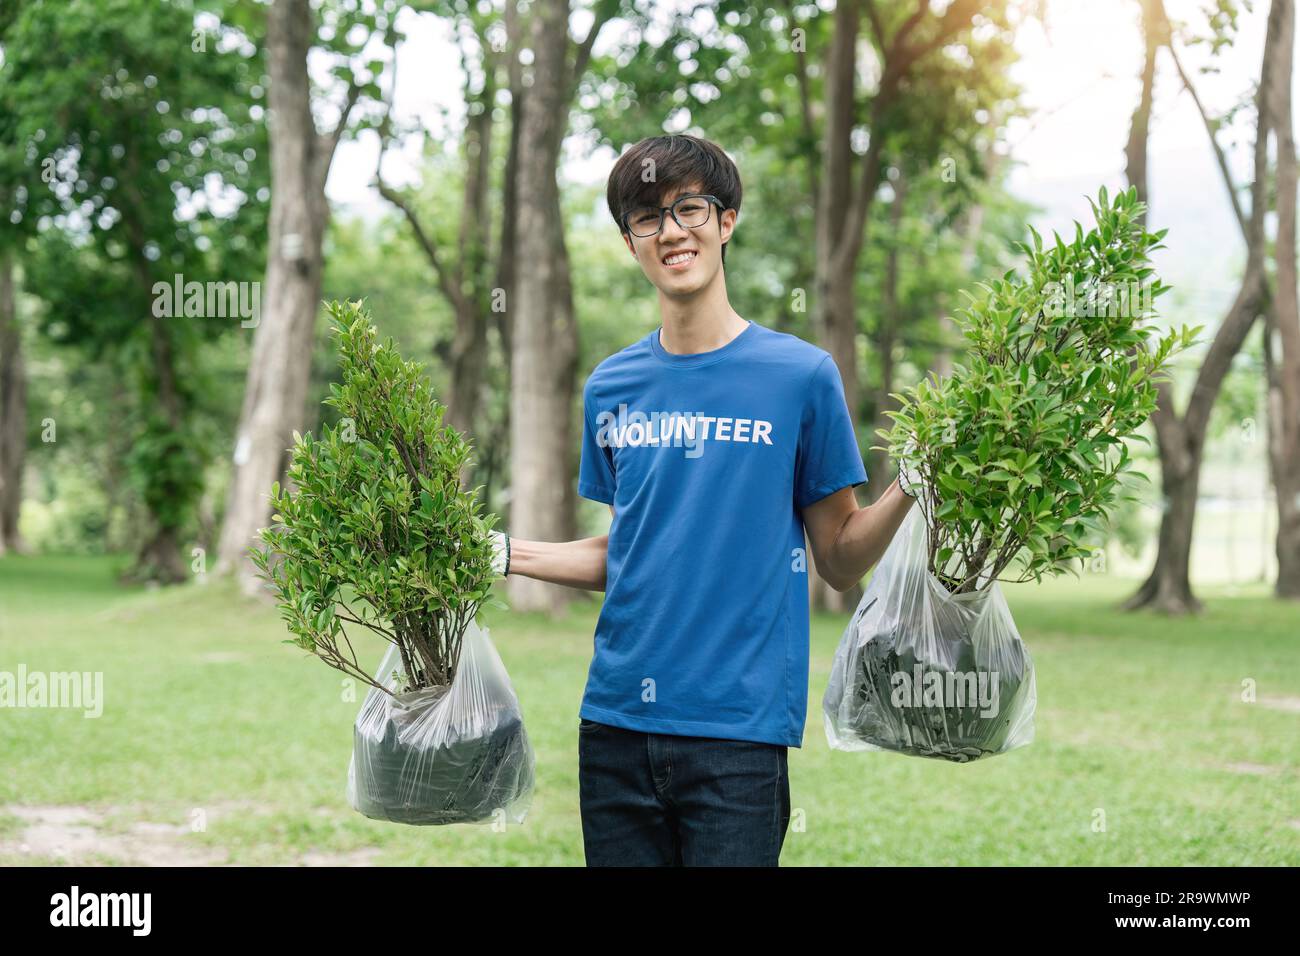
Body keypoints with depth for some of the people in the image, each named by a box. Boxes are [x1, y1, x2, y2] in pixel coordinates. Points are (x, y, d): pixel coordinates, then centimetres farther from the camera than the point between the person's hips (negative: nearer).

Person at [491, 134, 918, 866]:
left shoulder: (801, 375, -2)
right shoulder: (611, 388, 11)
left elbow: (839, 561, 0)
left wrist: (908, 488, -16)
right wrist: (500, 552, 10)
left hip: (738, 728, -4)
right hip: (616, 723, 4)